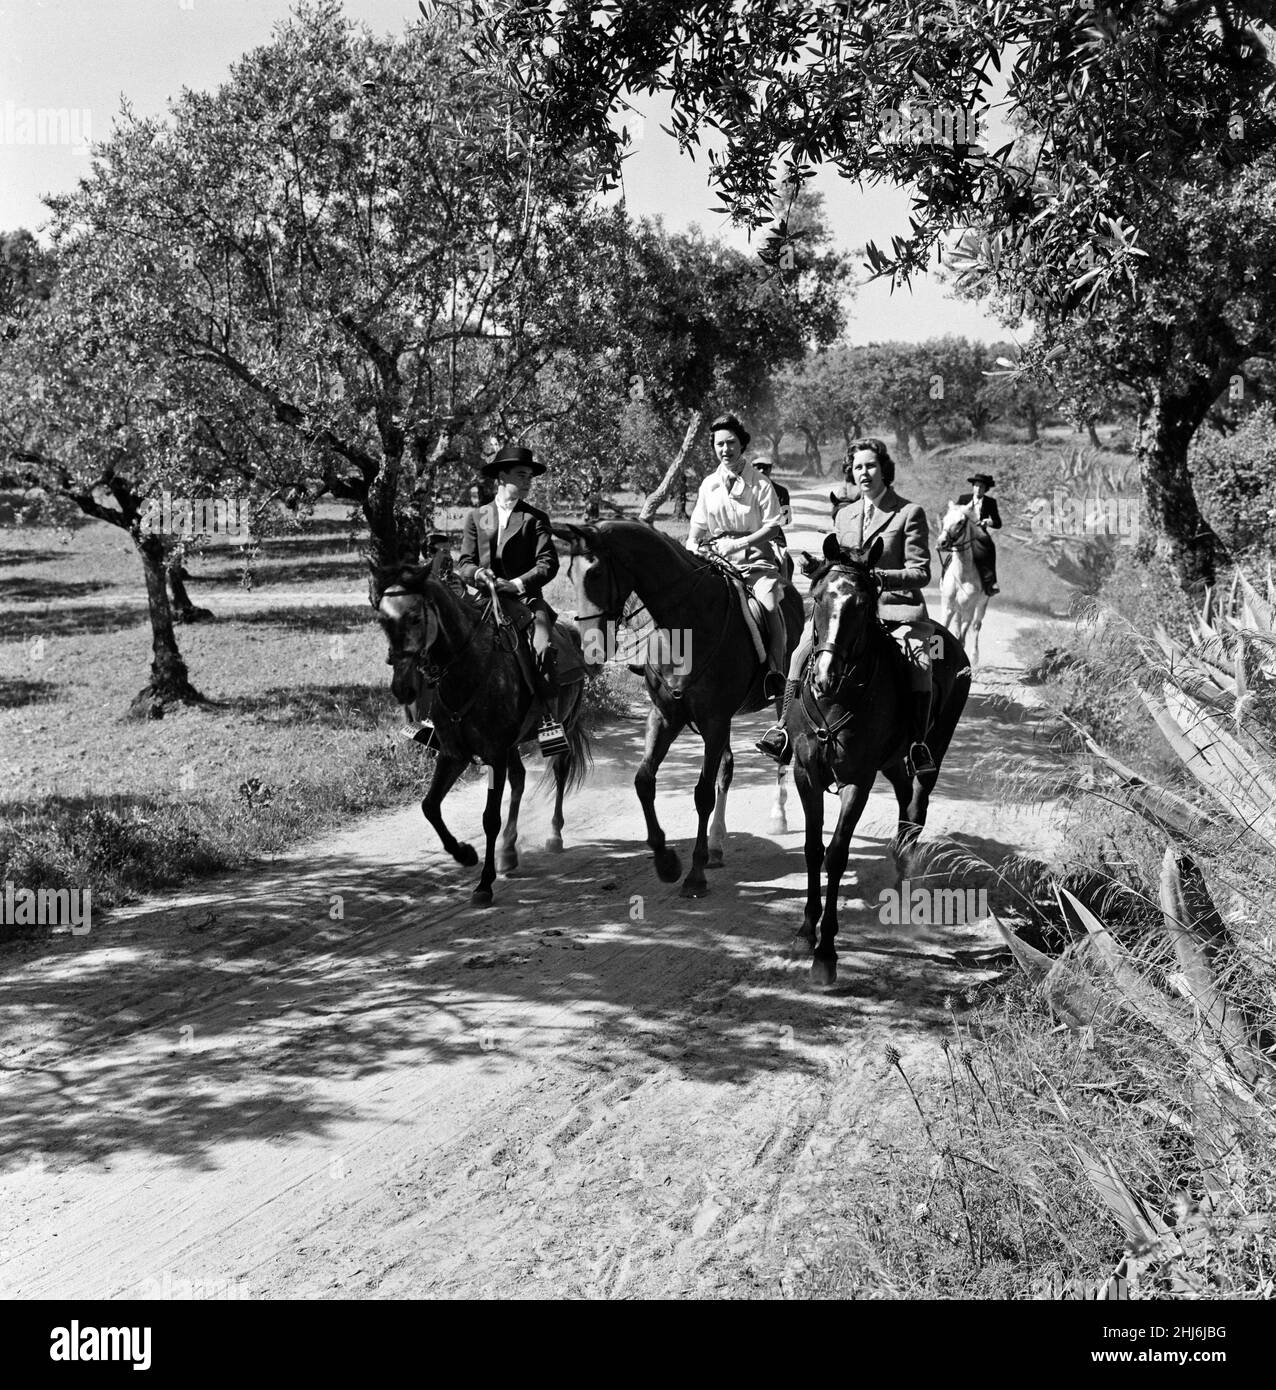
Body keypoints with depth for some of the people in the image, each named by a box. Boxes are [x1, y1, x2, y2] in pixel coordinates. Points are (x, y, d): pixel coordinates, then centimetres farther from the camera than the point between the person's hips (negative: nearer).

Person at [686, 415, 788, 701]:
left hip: (756, 557, -3)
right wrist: (693, 547, -4)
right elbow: (696, 532, 18)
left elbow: (772, 529, -5)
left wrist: (735, 544, -16)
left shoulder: (760, 483, 1)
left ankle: (776, 670, -26)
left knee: (768, 603, -30)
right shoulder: (708, 485, 13)